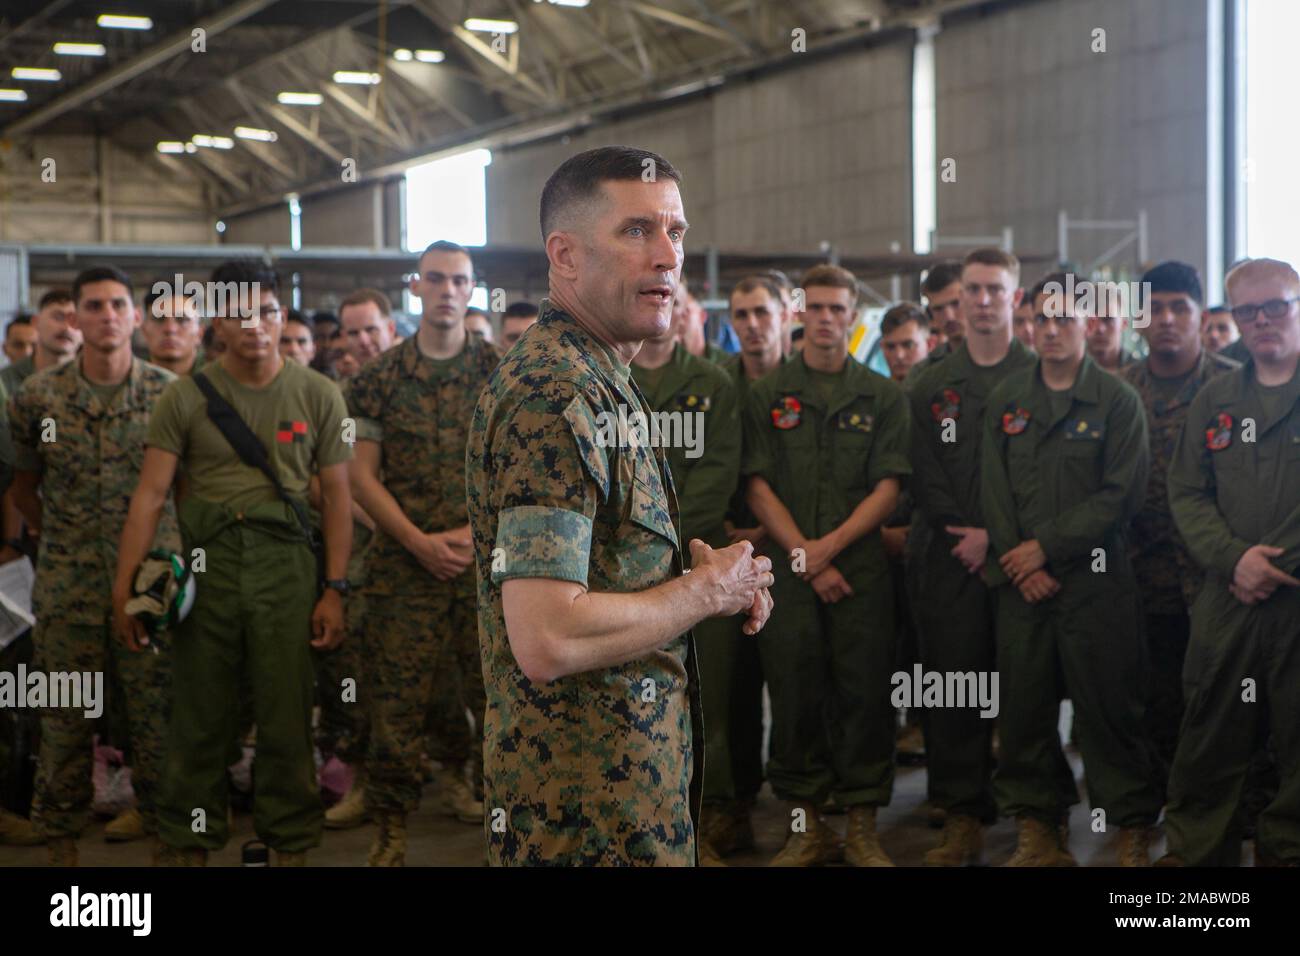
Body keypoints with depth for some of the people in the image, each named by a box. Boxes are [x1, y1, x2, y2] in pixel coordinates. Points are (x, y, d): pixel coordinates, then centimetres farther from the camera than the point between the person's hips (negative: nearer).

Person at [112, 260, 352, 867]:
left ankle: (291, 843, 20)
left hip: (285, 565, 0)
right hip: (206, 561, 0)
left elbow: (336, 495, 5)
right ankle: (186, 843, 22)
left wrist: (334, 589, -1)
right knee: (198, 716, 9)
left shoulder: (317, 395, 3)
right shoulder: (186, 397, 1)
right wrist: (124, 588, -10)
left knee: (286, 718, 6)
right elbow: (150, 494, -3)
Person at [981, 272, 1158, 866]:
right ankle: (1038, 831, 17)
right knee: (1023, 706, 6)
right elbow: (994, 491, 7)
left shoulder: (1118, 402, 0)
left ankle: (1133, 833, 10)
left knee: (1108, 706, -1)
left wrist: (1048, 547, -11)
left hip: (1096, 581, -3)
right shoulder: (1005, 400, 11)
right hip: (1021, 583, 3)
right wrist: (1016, 563, -6)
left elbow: (1120, 494, -7)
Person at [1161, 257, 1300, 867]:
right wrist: (1232, 557, -9)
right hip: (1227, 604, 3)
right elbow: (1187, 493, 8)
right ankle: (1194, 849, 22)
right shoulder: (1215, 400, 12)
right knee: (1210, 735, 9)